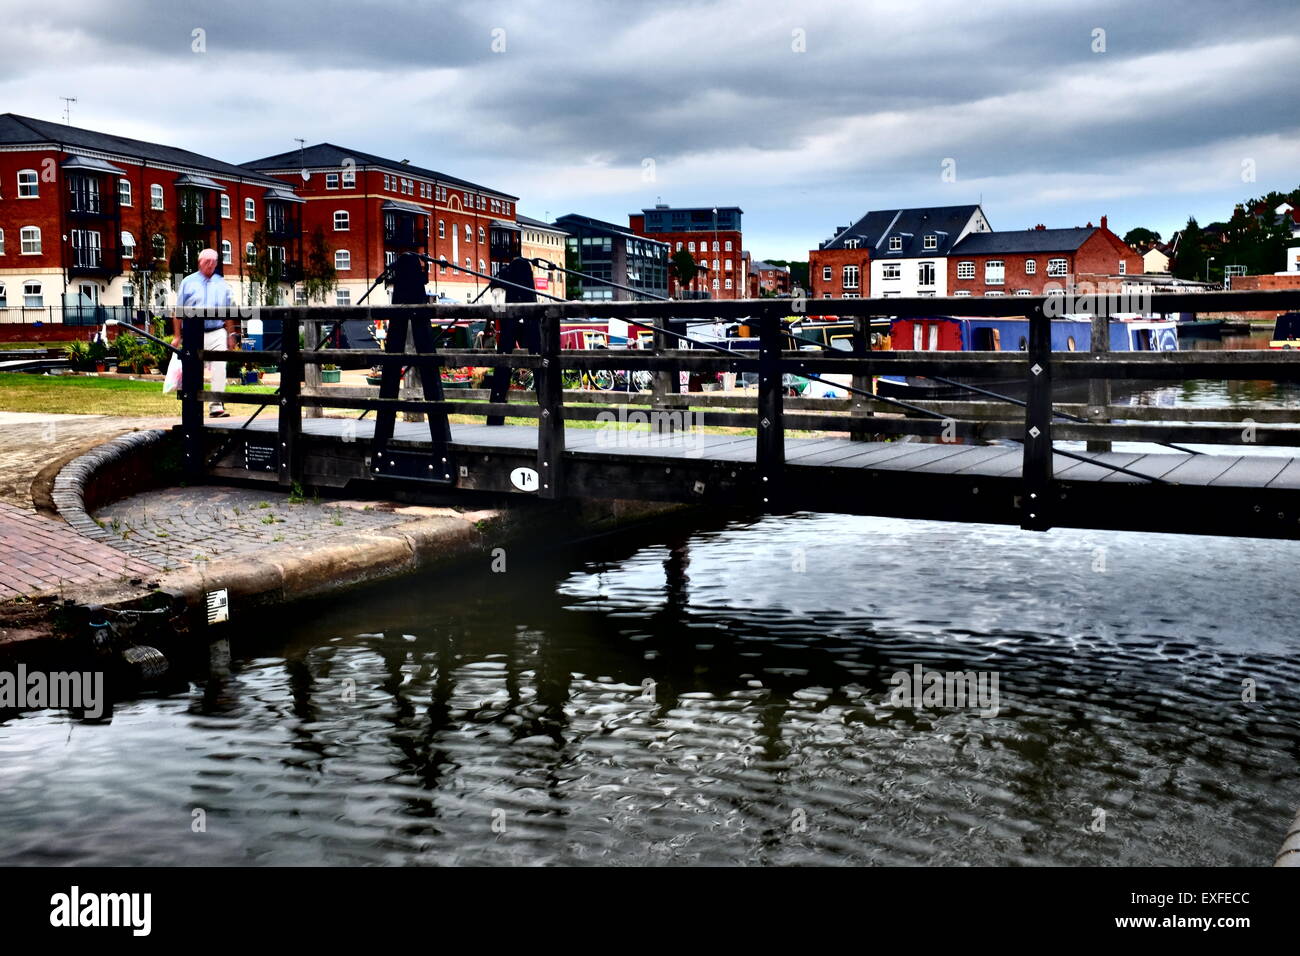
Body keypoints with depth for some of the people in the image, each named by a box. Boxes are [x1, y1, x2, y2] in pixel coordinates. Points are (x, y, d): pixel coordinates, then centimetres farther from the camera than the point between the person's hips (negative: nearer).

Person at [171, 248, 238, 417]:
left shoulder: (222, 284, 12)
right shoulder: (188, 282, 7)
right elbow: (178, 312, 6)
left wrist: (231, 335, 9)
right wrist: (177, 336, 1)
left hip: (217, 333, 1)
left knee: (219, 369, -10)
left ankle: (217, 405, -8)